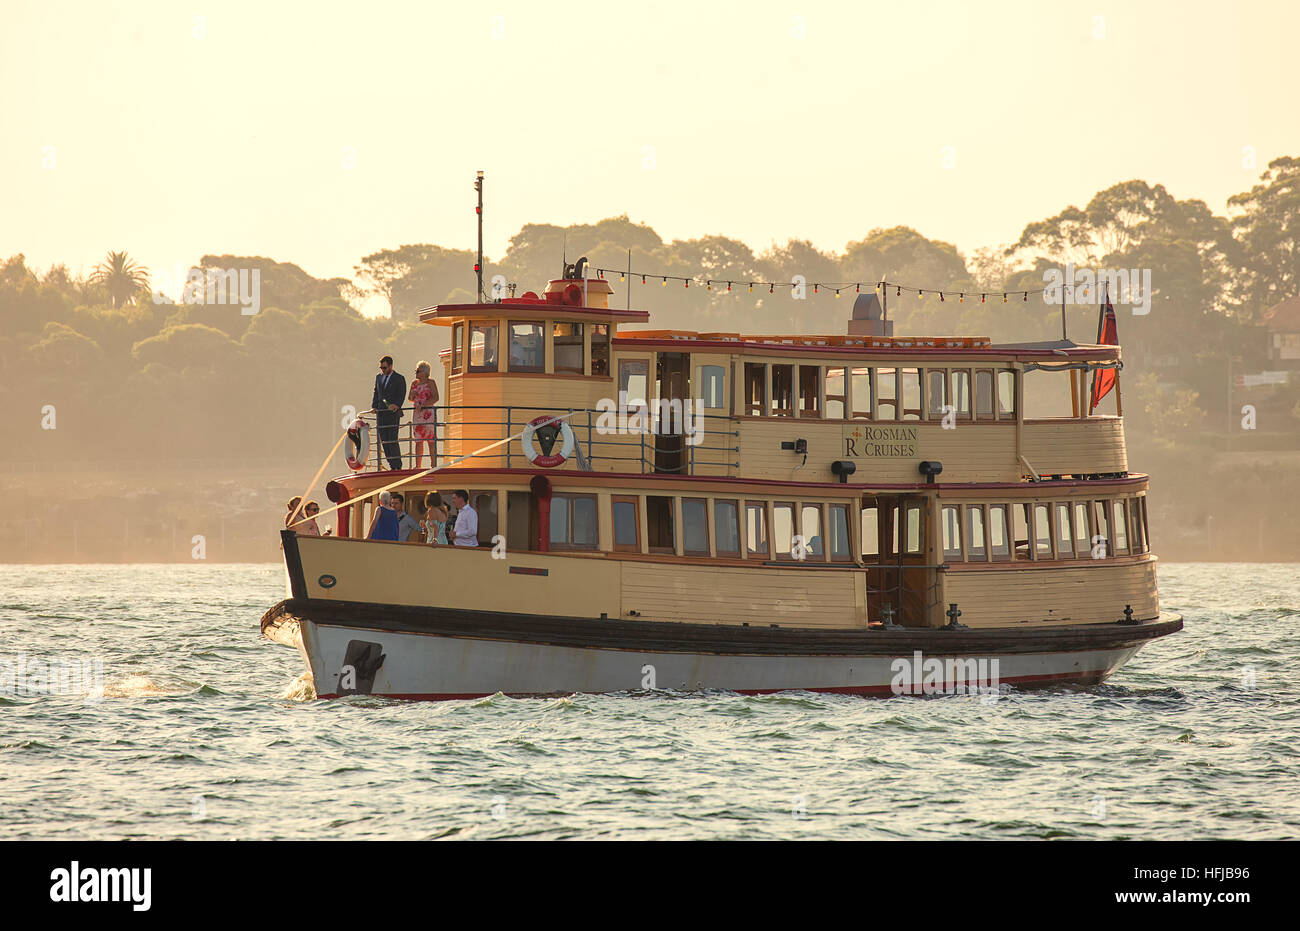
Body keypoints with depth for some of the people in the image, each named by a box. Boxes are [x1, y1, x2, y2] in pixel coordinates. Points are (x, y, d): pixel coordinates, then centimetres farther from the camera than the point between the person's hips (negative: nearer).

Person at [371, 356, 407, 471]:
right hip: (381, 413, 5)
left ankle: (398, 465, -5)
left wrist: (396, 405, -25)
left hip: (393, 413, -5)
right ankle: (392, 466, 6)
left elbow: (401, 396, -7)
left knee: (392, 440, -11)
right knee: (384, 441, 2)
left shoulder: (399, 379, -2)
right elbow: (376, 393, 18)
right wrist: (374, 407, 5)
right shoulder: (379, 377, 15)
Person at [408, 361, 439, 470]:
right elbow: (410, 399, 22)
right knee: (418, 441, 3)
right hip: (417, 414, 6)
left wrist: (423, 405, -19)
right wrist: (412, 395, -2)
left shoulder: (430, 383, -4)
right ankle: (417, 465, 4)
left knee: (431, 440, -6)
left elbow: (435, 398, -12)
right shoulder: (414, 383, 14)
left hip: (428, 413, -6)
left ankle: (433, 464, -4)